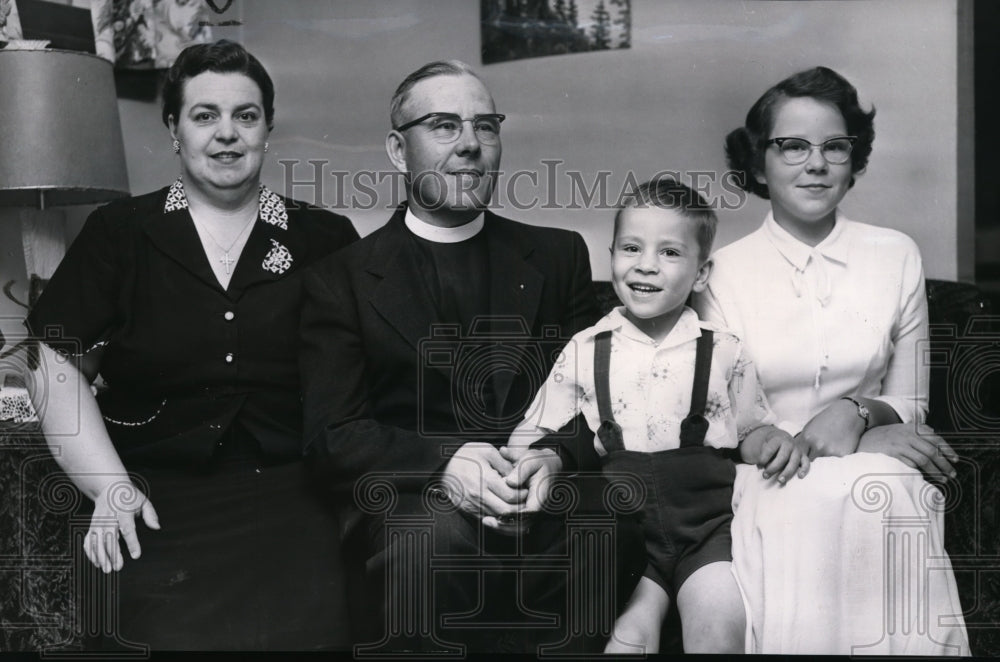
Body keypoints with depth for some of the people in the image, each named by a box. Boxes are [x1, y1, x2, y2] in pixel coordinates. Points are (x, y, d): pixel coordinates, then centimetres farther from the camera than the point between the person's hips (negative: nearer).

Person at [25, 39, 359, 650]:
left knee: (305, 621, -20)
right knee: (169, 625, -21)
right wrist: (110, 487, -6)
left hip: (288, 497, 1)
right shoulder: (120, 233, 10)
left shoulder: (326, 240, 11)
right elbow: (60, 371, 5)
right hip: (156, 497, 0)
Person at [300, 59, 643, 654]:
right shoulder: (340, 278, 9)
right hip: (410, 495, -2)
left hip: (544, 492, 3)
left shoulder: (558, 255, 17)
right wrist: (443, 464, -18)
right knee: (428, 542, -36)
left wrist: (557, 458, -12)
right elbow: (332, 432, 0)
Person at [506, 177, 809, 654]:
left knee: (722, 628, -21)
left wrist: (775, 443, -4)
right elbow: (534, 434, 12)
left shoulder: (723, 352, 9)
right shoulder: (584, 351, 9)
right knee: (628, 635, -24)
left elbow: (751, 431, 17)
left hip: (707, 523, 1)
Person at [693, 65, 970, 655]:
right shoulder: (725, 270, 0)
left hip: (882, 477, 3)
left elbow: (910, 404, 12)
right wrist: (868, 442, -11)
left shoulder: (897, 256, 6)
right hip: (773, 486, -2)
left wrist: (856, 413, -13)